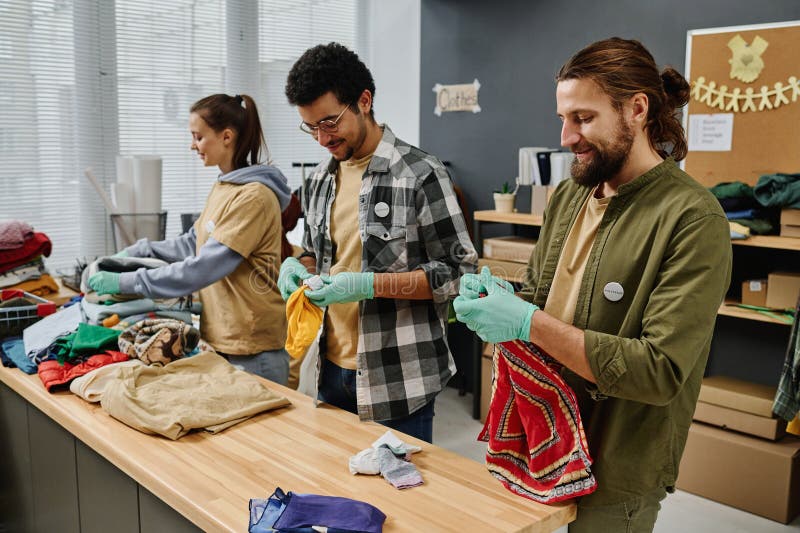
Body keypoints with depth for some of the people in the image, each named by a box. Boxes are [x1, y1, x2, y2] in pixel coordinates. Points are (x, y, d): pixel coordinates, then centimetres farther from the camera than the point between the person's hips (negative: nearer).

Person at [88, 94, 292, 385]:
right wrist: (132, 253, 8)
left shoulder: (254, 196, -19)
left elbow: (203, 268, -23)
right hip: (220, 339, 9)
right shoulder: (223, 186, 11)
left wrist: (126, 282, -19)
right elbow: (192, 243, 16)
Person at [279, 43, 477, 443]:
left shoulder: (420, 174, -13)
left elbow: (458, 272, -13)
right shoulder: (319, 180, 7)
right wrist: (297, 267, -3)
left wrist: (370, 285, -22)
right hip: (333, 371, 6)